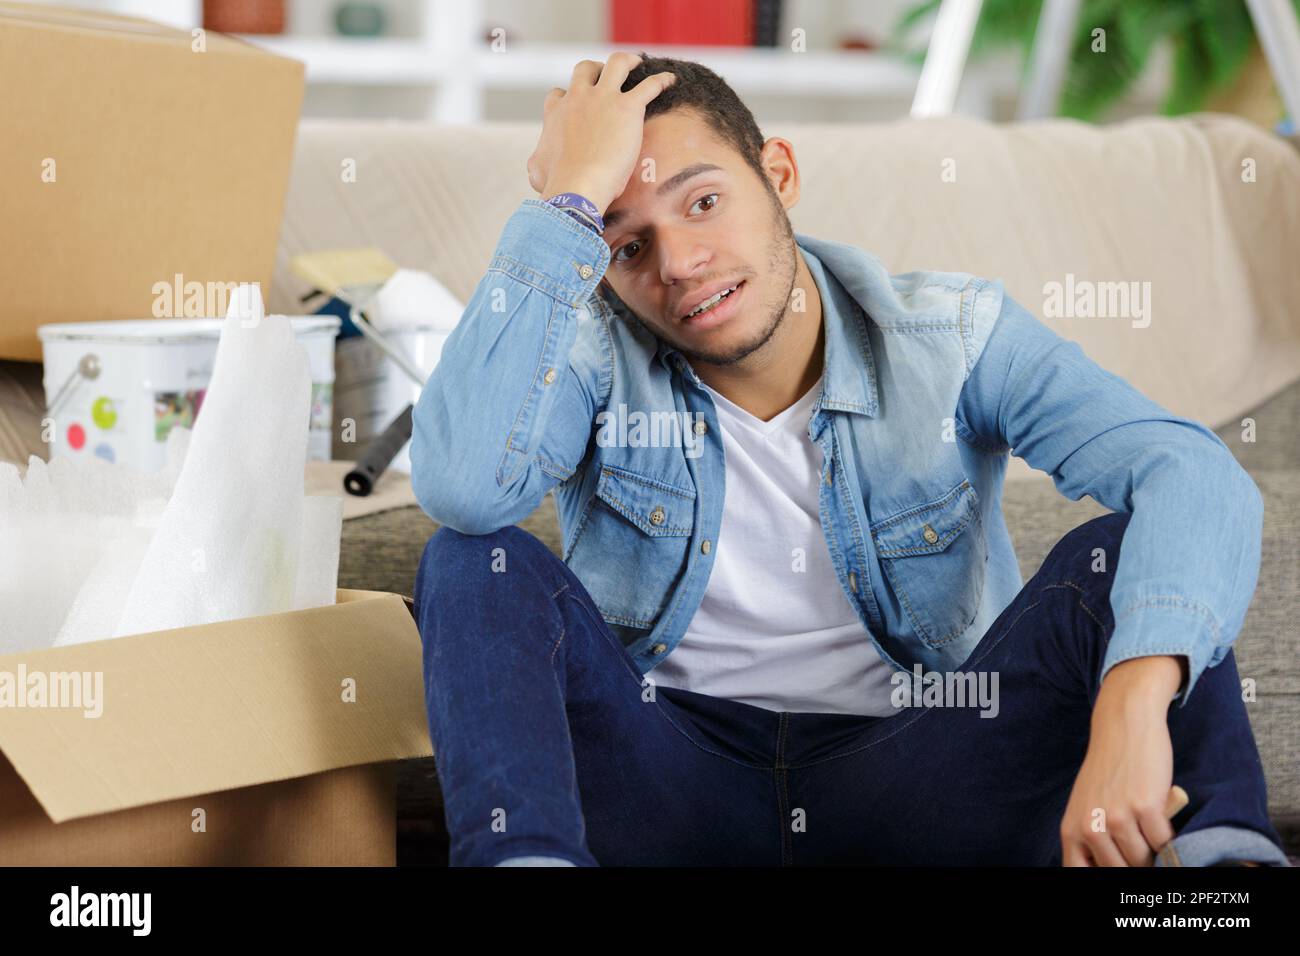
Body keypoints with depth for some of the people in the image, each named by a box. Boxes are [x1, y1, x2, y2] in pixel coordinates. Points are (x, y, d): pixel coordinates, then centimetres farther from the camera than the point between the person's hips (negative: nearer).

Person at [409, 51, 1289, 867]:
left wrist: (1132, 703, -42)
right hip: (671, 780, 0)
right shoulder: (593, 350, -4)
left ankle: (1220, 848, -42)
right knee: (478, 560, -22)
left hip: (914, 785, 0)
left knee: (1120, 554, -20)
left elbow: (1196, 478, -20)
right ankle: (521, 853, -47)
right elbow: (460, 486, -28)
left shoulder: (952, 340, -4)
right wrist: (571, 197, -22)